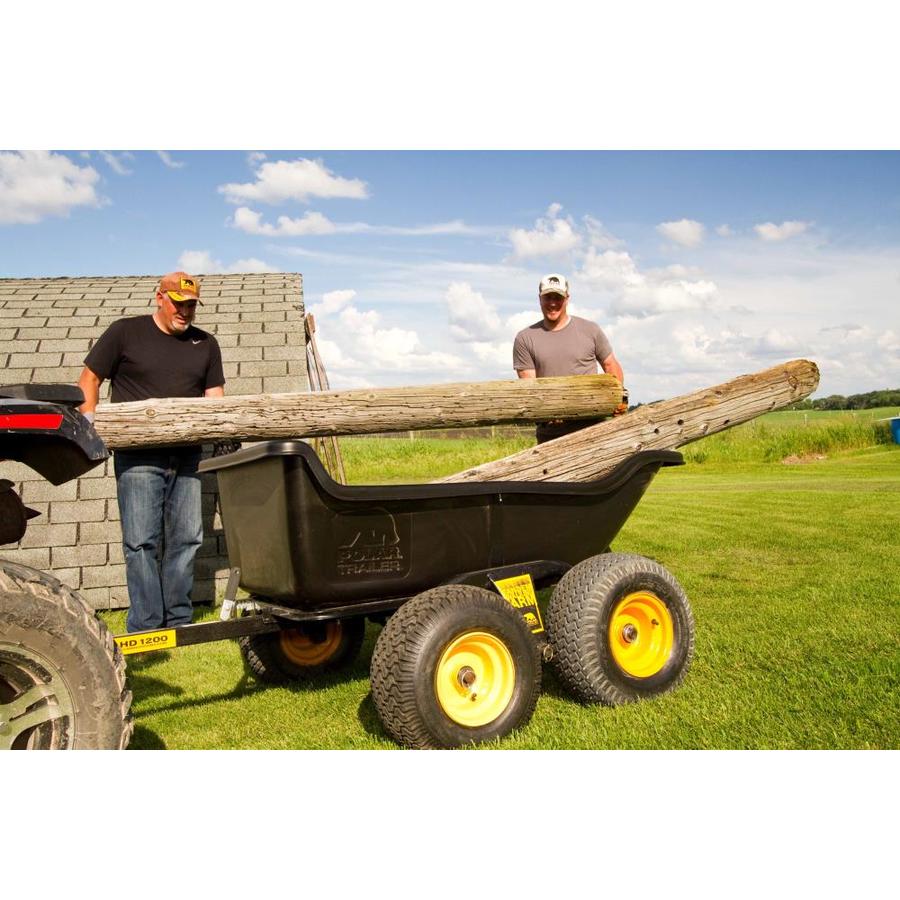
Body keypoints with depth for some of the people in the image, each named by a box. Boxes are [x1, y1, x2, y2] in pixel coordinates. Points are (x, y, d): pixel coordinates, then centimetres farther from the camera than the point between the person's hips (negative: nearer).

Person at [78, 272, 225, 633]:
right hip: (138, 455, -4)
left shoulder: (205, 344, 13)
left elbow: (214, 397, 12)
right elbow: (89, 379, 6)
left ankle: (178, 622, 16)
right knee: (141, 541, -5)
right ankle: (145, 627, 2)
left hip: (186, 455, 4)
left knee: (186, 538, 5)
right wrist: (88, 422, -9)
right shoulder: (125, 332, 3)